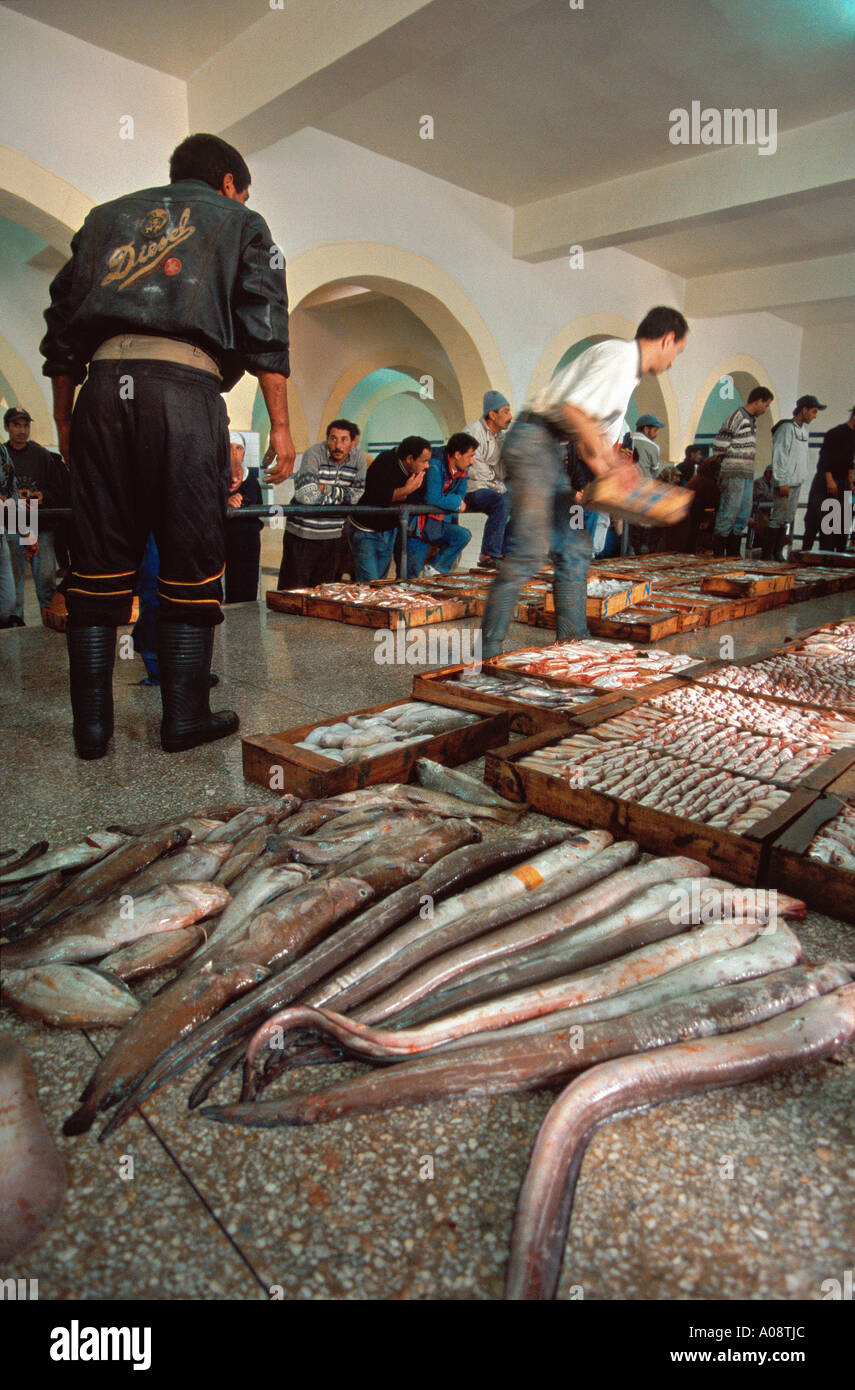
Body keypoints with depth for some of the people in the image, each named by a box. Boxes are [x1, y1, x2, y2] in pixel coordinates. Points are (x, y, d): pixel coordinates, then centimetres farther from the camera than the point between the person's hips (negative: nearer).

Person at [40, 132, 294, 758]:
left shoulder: (106, 217, 29)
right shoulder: (241, 223, 19)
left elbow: (62, 325, 21)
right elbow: (265, 332, 4)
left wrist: (65, 421, 22)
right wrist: (281, 425, 2)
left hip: (104, 385, 4)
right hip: (186, 389, -3)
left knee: (99, 561, 4)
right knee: (192, 561, 2)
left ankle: (92, 724, 8)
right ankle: (185, 715, 6)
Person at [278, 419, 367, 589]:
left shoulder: (359, 458, 3)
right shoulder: (314, 454, -13)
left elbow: (358, 495, -3)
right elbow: (306, 495, -26)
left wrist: (326, 489, -11)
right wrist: (341, 494, -10)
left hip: (333, 537, 4)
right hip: (302, 534, -4)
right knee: (293, 589, -1)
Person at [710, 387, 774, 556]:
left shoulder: (752, 420, 19)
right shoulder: (736, 417, -9)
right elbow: (719, 445, -12)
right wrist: (719, 467, -5)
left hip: (747, 476, 9)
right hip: (733, 475, -9)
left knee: (743, 516, 9)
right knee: (728, 513, -8)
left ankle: (733, 555, 15)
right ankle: (718, 554, -3)